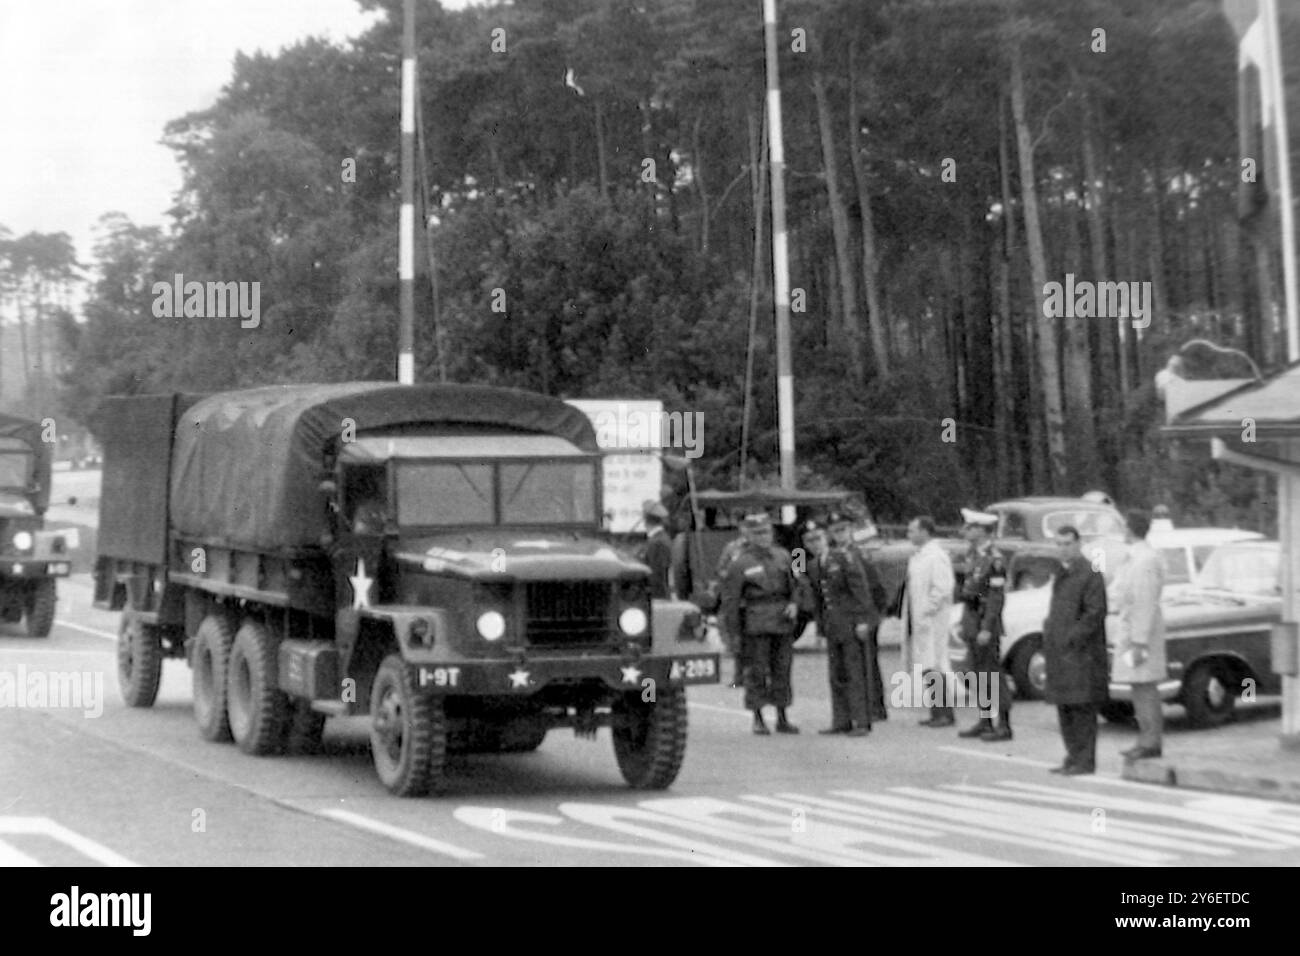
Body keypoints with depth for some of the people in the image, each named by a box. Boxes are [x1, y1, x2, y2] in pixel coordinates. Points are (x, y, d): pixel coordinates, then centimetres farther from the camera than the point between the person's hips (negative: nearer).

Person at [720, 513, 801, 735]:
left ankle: (782, 719, 16)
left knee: (782, 669, 8)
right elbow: (730, 599, -4)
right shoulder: (740, 563, -4)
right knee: (756, 673, -1)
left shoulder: (782, 556, 11)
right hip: (755, 623, -5)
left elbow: (795, 584, 18)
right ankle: (758, 719, 7)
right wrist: (733, 632, -6)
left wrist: (794, 603, -2)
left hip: (782, 622, 5)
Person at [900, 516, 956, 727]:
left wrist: (927, 613, -20)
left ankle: (945, 715, -5)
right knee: (927, 669, 11)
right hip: (918, 620, 10)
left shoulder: (937, 557, -14)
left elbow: (943, 588, -21)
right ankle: (937, 713, 16)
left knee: (934, 668, -9)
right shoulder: (918, 556, 15)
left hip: (932, 620, -10)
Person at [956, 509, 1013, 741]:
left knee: (993, 674, -4)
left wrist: (987, 629, -22)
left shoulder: (994, 560, -16)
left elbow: (996, 598, -19)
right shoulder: (974, 556, 11)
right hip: (972, 619, 9)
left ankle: (1004, 725, 0)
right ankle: (985, 722, 21)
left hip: (986, 621, -9)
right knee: (979, 673, 13)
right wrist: (965, 624, 16)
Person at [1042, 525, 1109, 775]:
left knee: (1082, 708, -5)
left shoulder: (1090, 574, -9)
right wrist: (1049, 633, 11)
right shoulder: (1061, 575, 18)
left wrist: (1072, 637, -18)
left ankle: (1085, 761, -2)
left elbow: (1095, 613, -15)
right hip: (1060, 652, 9)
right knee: (1064, 707, 11)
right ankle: (1073, 757, 19)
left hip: (1082, 652, -9)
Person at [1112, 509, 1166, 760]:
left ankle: (1151, 743, -6)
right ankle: (1147, 740, 15)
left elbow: (1146, 604, -21)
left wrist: (1138, 643, -22)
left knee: (1145, 686, -8)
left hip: (1140, 631, -10)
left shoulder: (1145, 561, -19)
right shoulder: (1139, 557, 13)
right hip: (1131, 628, 10)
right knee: (1141, 687, 11)